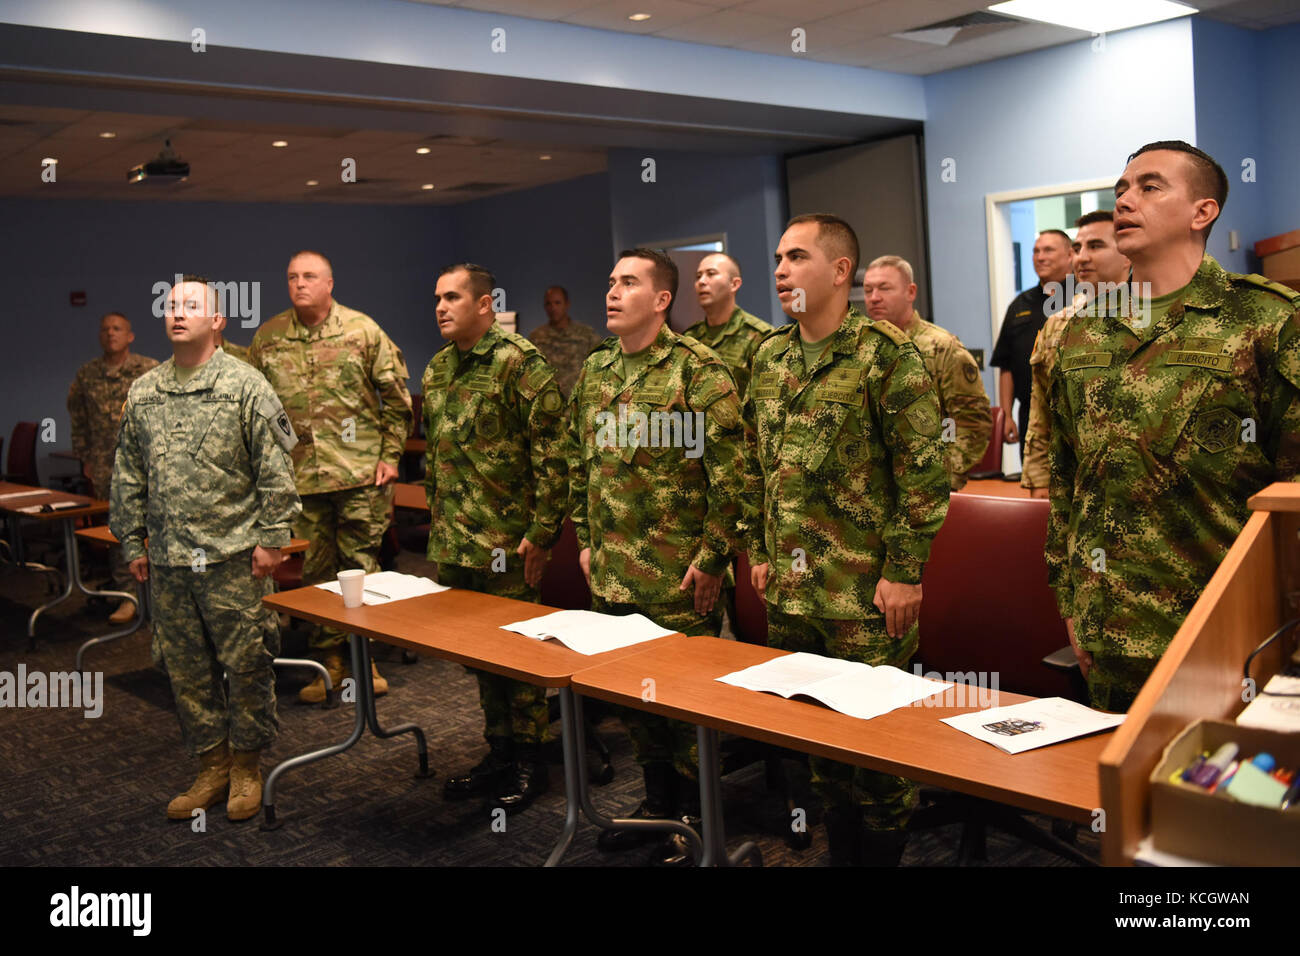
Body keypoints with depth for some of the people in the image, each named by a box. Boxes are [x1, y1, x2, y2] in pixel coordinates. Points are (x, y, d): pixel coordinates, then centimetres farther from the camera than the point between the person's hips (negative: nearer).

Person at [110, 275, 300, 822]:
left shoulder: (245, 386, -4)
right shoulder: (143, 393, 10)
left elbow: (274, 470, -6)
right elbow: (128, 475, 16)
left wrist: (271, 537, -9)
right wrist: (132, 541, 13)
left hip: (234, 557, -5)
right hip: (167, 562, 5)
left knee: (245, 665, 3)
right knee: (186, 670, 11)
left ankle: (245, 767, 20)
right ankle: (212, 769, 24)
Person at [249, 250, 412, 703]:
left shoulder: (363, 330, 0)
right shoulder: (268, 338, 7)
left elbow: (395, 397, 2)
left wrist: (390, 455, -3)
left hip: (360, 473, -2)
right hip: (300, 476, 3)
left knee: (362, 565, 4)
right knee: (315, 571, 8)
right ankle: (331, 661, 20)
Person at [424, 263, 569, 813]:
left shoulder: (519, 362, -12)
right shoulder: (437, 369, 12)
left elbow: (552, 452, -15)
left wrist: (541, 530, -17)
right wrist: (438, 518, 19)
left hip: (506, 542, -7)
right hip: (453, 543, 8)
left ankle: (530, 762, 18)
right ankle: (500, 754, 30)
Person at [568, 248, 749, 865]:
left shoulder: (699, 370, -11)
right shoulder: (594, 370, 10)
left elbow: (729, 470, -14)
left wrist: (712, 556, -15)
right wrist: (585, 539, 14)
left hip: (678, 576, -7)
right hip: (612, 571, 7)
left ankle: (695, 815, 21)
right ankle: (658, 801, 34)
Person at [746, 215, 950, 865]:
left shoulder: (885, 353, -11)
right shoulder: (768, 357, 10)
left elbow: (923, 471, -13)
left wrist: (905, 571, -15)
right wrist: (760, 550, 14)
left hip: (865, 591, -6)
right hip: (789, 586, 7)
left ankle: (882, 850, 23)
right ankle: (839, 850, 33)